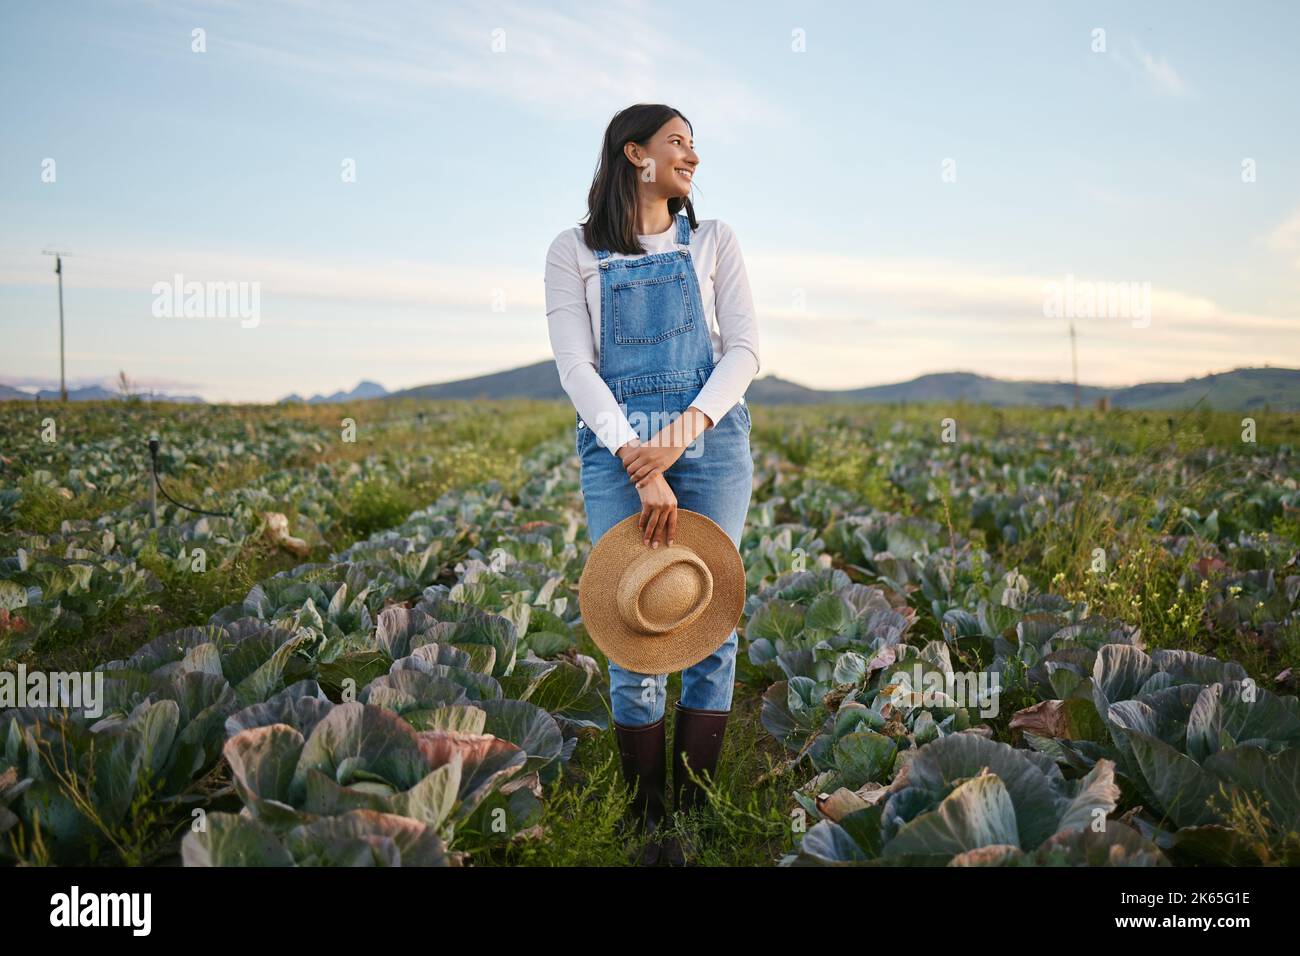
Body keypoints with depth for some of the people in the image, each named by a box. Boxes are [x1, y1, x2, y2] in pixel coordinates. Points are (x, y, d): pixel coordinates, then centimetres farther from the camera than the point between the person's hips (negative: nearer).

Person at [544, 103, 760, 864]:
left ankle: (698, 812, 12)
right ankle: (648, 822, 9)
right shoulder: (576, 252, 6)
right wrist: (638, 461, -16)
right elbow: (575, 365, -4)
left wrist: (687, 427, -14)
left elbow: (745, 350, 2)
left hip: (709, 441, 2)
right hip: (618, 448, -1)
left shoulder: (712, 241, 11)